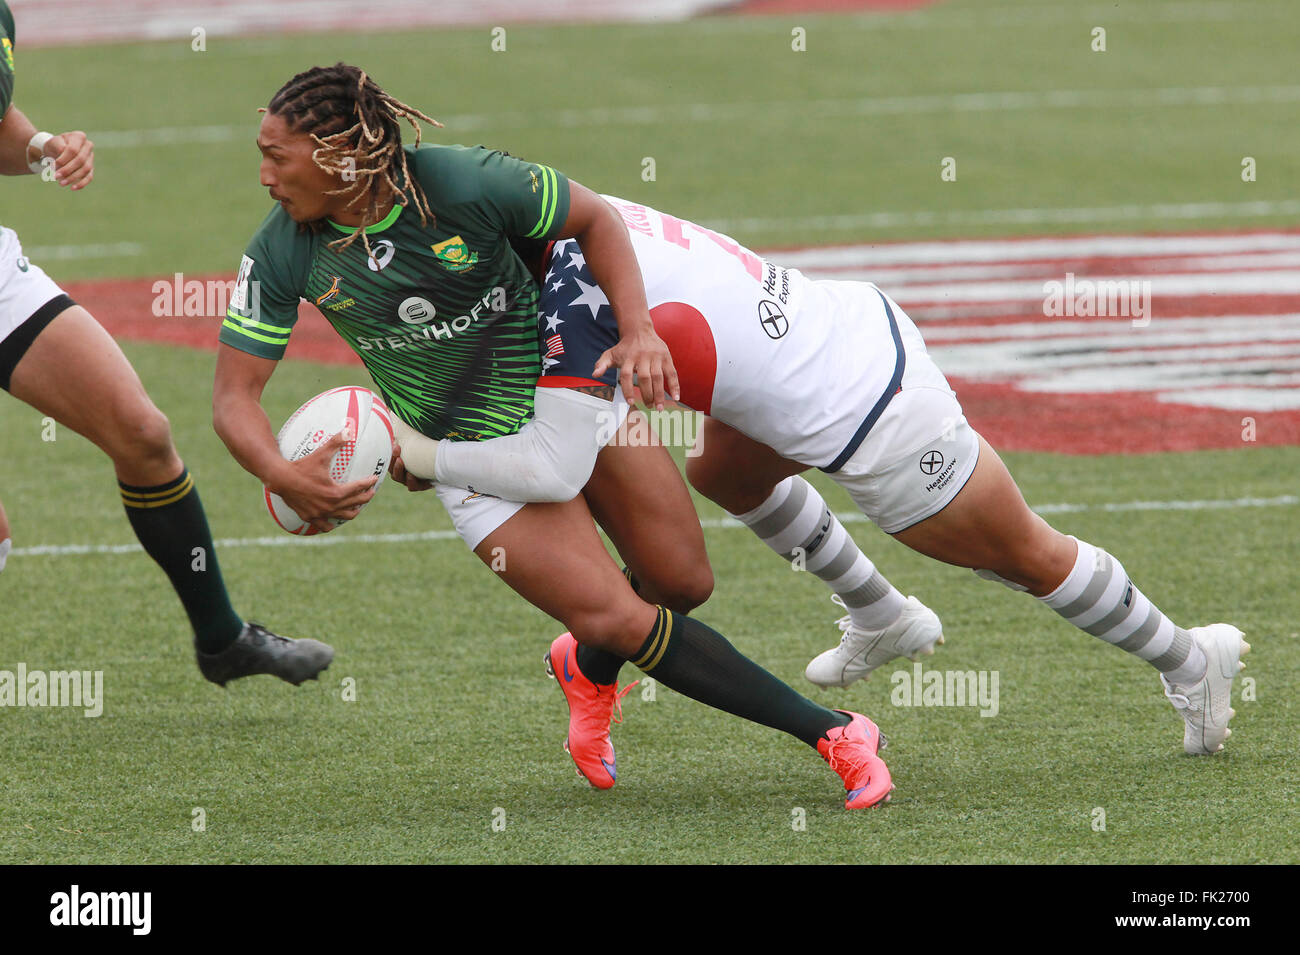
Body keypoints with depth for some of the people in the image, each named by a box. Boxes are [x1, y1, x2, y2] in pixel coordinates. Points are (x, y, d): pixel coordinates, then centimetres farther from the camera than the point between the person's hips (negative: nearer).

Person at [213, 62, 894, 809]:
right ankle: (830, 733, -3)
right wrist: (283, 478, -33)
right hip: (479, 459, 0)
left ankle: (589, 665, 35)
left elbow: (595, 218, -10)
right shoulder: (283, 255, -16)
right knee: (620, 620, -13)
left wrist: (637, 329, -25)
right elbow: (236, 397, -12)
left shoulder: (463, 183, -24)